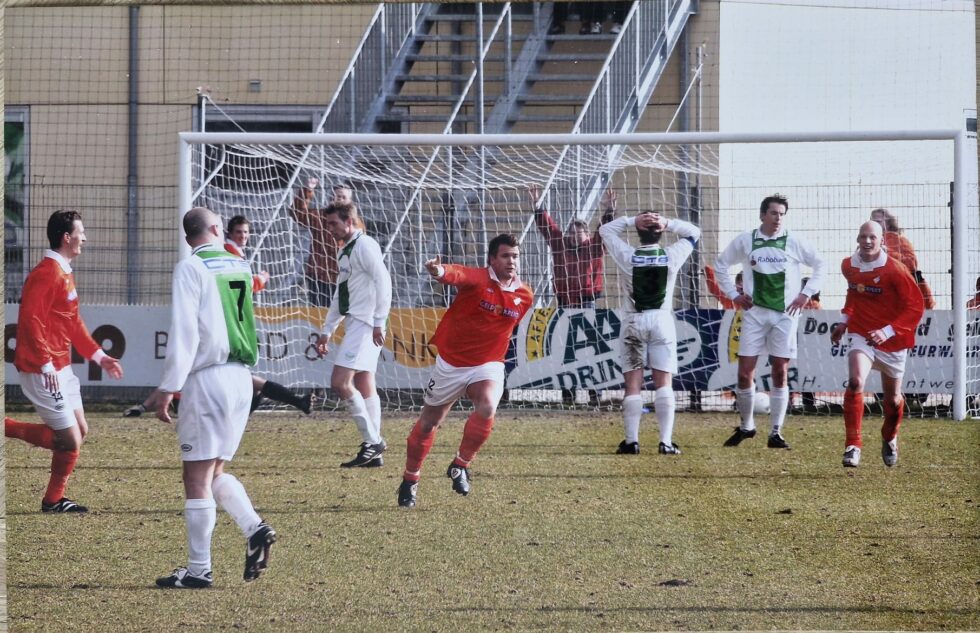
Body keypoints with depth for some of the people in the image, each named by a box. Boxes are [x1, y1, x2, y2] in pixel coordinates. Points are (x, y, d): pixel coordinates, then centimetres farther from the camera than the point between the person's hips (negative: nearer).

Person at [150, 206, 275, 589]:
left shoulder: (190, 269, -7)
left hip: (207, 380, -7)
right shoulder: (240, 266, 12)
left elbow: (183, 332, -14)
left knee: (197, 477, -3)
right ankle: (255, 529, -2)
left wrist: (168, 388, -12)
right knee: (215, 471, 18)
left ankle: (199, 569, -2)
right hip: (241, 379, 7)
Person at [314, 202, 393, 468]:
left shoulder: (364, 246, -10)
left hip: (365, 323, -10)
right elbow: (340, 297, 26)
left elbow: (383, 281, -17)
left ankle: (372, 440, -11)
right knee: (364, 386, 8)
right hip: (355, 323, 10)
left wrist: (379, 323, -19)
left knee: (340, 382, -16)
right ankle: (373, 452, 9)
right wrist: (326, 332, 25)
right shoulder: (344, 252, 20)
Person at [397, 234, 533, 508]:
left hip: (487, 365, 2)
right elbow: (457, 275, -42)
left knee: (487, 408, -28)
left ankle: (461, 465, -7)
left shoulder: (525, 295, -2)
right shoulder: (477, 279, -18)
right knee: (429, 422, 11)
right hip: (451, 361, -2)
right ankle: (410, 480, 32)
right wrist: (441, 271, -64)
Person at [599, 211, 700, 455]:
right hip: (662, 321, 0)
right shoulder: (671, 257, -7)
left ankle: (631, 440, -2)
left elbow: (605, 229, 6)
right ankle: (666, 442, -6)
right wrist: (668, 223, -5)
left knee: (633, 385, 2)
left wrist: (632, 220, -5)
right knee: (664, 384, 1)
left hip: (633, 323, 0)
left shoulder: (628, 257, -9)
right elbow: (693, 233, 10)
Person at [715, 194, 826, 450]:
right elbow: (721, 264, 15)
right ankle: (746, 426, 14)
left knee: (780, 373, -1)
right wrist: (733, 294, 7)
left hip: (785, 314, -1)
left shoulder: (794, 242, 0)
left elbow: (820, 265, 8)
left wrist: (806, 294, 0)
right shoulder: (745, 241, 3)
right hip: (754, 313, 1)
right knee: (745, 372, -3)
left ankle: (776, 432, 5)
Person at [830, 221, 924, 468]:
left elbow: (916, 306, -16)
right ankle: (853, 446, -24)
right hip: (860, 334, 2)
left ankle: (890, 439, 46)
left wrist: (888, 331, -24)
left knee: (892, 399, 14)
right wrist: (844, 321, 10)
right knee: (855, 382, -25)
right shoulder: (848, 266, -1)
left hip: (891, 340, -2)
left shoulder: (894, 270, -17)